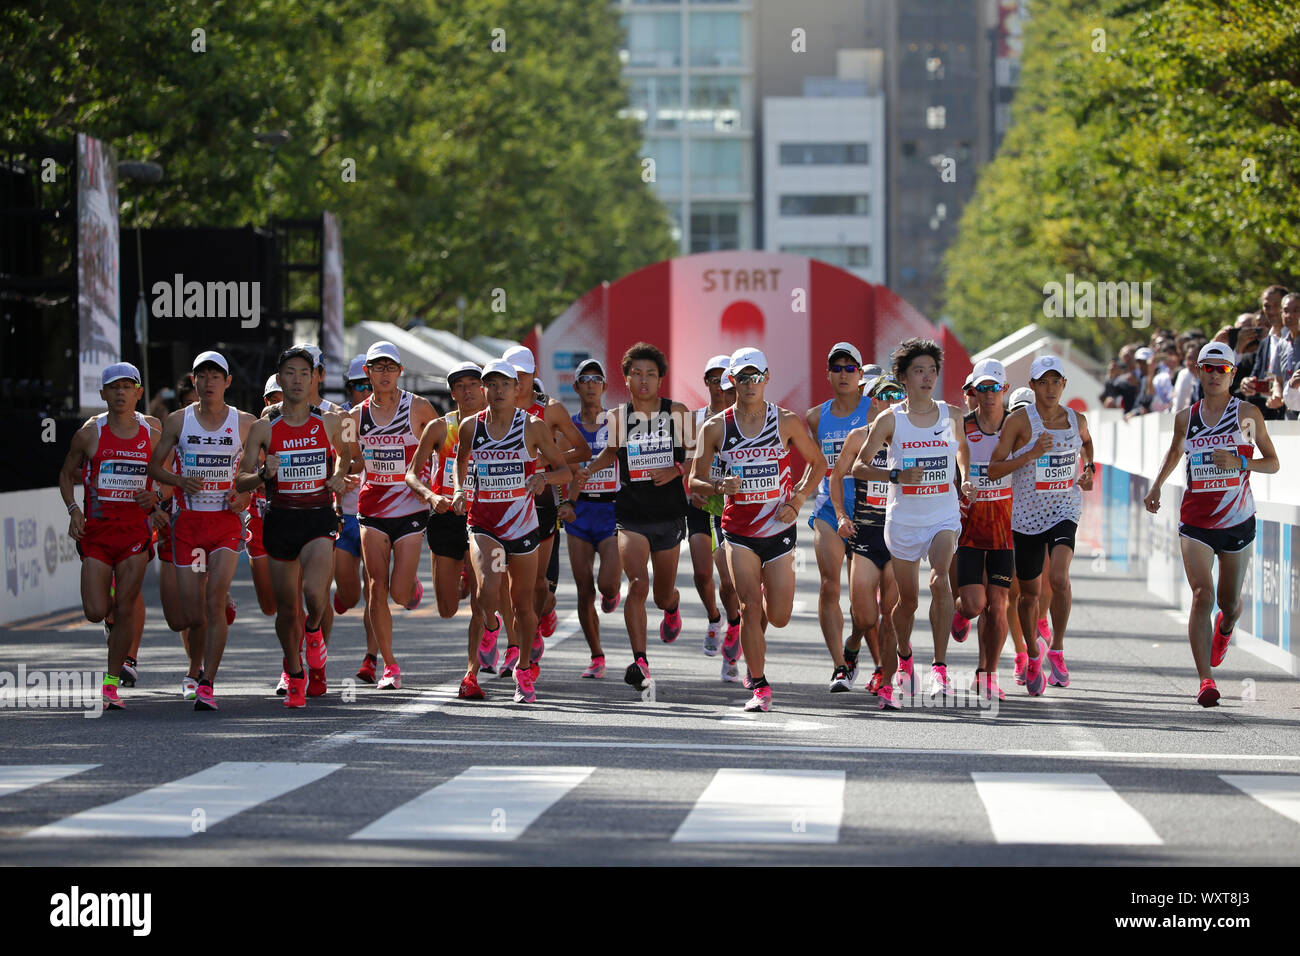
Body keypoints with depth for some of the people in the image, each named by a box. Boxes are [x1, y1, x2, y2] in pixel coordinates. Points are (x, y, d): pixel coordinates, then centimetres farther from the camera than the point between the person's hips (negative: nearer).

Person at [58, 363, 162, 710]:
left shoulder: (153, 432, 2)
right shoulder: (90, 433, -1)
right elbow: (66, 475, 11)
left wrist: (155, 496, -8)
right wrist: (73, 510, -5)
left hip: (135, 529, 0)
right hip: (96, 529, 0)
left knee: (125, 610, -3)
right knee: (96, 612, -7)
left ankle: (111, 684, 6)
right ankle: (111, 603, 32)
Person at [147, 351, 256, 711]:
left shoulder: (244, 422, 2)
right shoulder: (178, 420, 3)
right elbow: (153, 465, 8)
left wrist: (246, 496, -6)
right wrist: (180, 480, -11)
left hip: (226, 522, -1)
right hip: (188, 522, 1)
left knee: (214, 602, -17)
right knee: (193, 612, 1)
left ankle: (207, 686, -15)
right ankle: (195, 667, 31)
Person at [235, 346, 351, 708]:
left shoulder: (329, 422, 3)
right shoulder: (263, 428, 0)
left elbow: (343, 454, 24)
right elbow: (240, 482, 1)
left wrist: (339, 476, 3)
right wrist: (264, 474, -20)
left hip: (319, 518, -1)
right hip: (281, 519, 1)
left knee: (314, 593, -24)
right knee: (287, 607, 6)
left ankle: (313, 629, 12)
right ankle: (294, 675, 29)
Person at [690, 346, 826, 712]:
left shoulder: (786, 421, -3)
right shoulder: (716, 428, -2)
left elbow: (817, 462, 9)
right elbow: (695, 480, 2)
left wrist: (797, 500, -4)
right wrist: (719, 487, -20)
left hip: (779, 527, 1)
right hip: (739, 529, 0)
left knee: (779, 617, 2)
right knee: (749, 607, -11)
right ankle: (759, 687, -3)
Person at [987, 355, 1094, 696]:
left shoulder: (1077, 419, 2)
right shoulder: (1020, 420, -8)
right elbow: (993, 469, -10)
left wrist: (1089, 468, 11)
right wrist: (1031, 454, -20)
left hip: (1064, 510, 0)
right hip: (1027, 513, 0)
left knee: (1059, 577, -24)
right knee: (1029, 591, 10)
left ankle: (1057, 650, -7)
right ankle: (1033, 654, 35)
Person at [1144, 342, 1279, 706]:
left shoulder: (1248, 414, -1)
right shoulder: (1186, 418, 5)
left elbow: (1273, 464, 2)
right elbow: (1175, 451, 26)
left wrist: (1240, 463, -16)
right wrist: (1157, 485, 12)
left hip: (1238, 521, 0)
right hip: (1195, 521, 0)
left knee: (1229, 601, 12)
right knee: (1202, 595, -16)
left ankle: (1224, 630, 51)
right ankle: (1206, 680, -19)